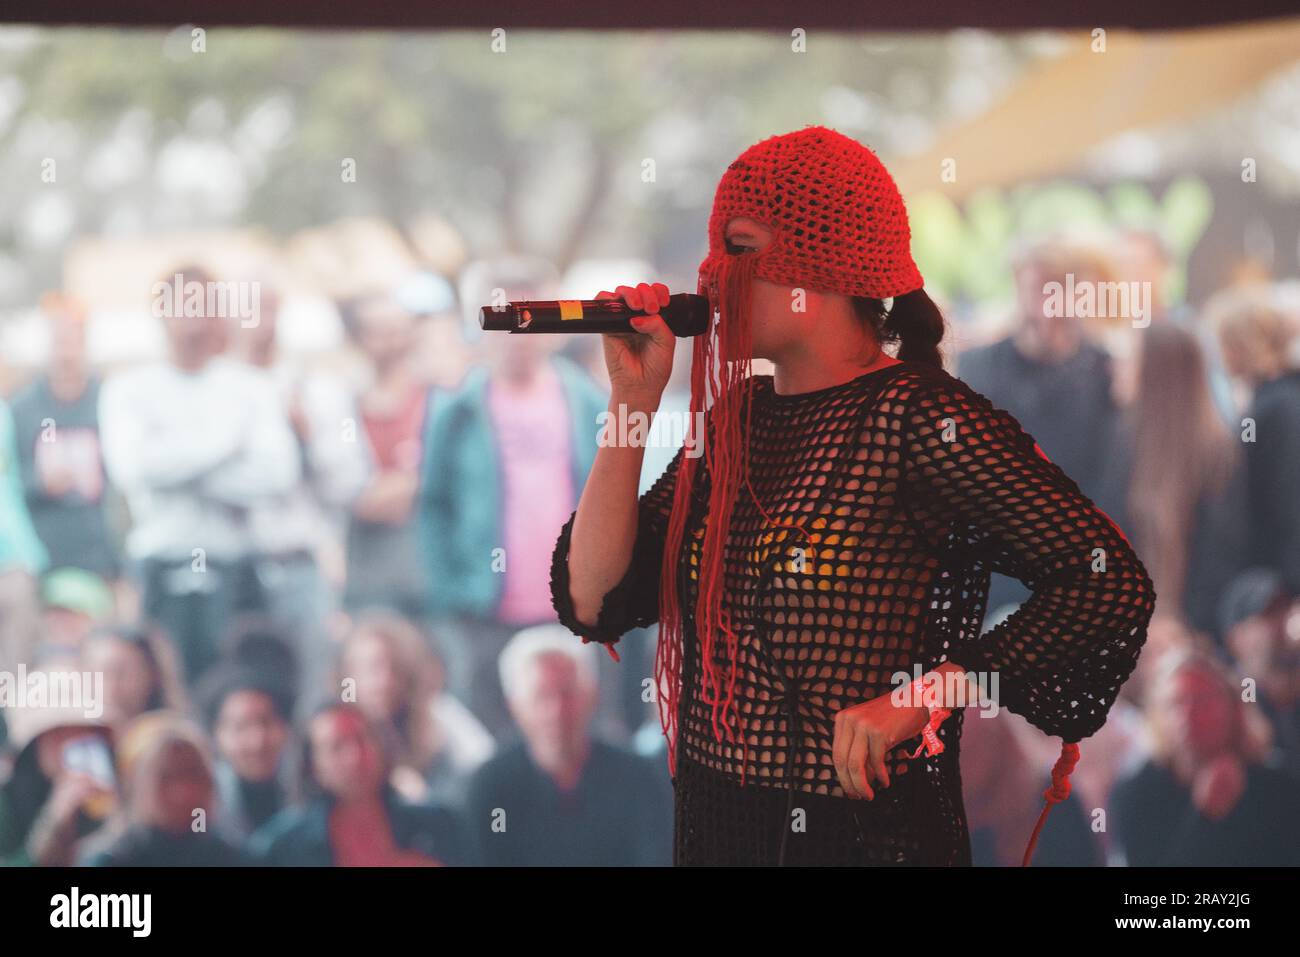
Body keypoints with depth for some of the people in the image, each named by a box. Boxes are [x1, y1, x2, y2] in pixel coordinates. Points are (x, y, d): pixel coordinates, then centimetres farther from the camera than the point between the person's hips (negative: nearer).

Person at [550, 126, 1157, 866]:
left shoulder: (919, 417, -14)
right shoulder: (737, 420, 7)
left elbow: (1110, 583, -20)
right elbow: (594, 602, 1)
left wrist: (923, 697, -24)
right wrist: (634, 400, -3)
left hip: (867, 836, -7)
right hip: (709, 829, 7)